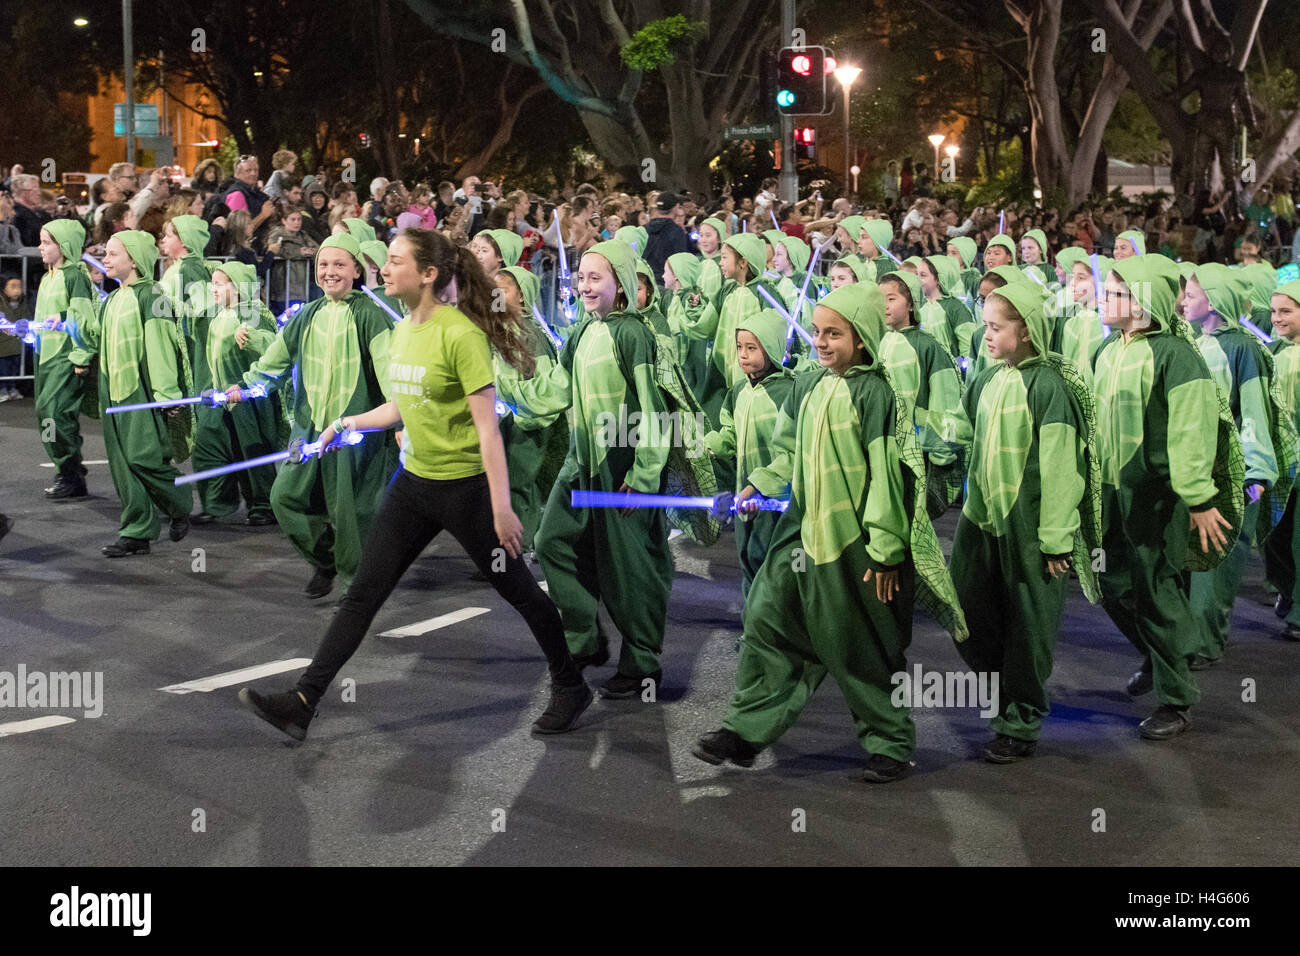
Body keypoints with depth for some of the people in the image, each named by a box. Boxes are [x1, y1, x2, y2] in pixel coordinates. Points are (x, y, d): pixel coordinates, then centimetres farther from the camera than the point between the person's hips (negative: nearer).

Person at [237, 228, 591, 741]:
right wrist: (349, 422, 14)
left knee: (519, 589, 7)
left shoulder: (461, 334, -18)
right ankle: (303, 702, 6)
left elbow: (487, 425, -19)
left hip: (466, 485, -8)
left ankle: (570, 687, 26)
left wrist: (501, 506, -21)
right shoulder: (403, 331, 6)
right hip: (414, 482, 8)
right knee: (363, 593, 5)